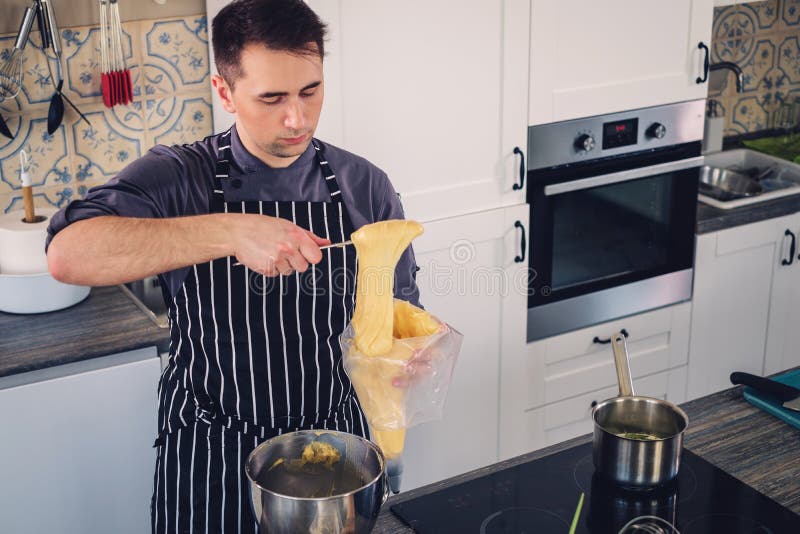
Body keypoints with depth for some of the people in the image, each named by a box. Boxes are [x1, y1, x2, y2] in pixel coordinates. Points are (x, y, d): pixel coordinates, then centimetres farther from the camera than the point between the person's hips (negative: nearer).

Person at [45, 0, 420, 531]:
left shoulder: (365, 185, -4)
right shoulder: (177, 177, -13)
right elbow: (68, 253, -31)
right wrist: (230, 232, -40)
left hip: (336, 444, 2)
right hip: (209, 463, -2)